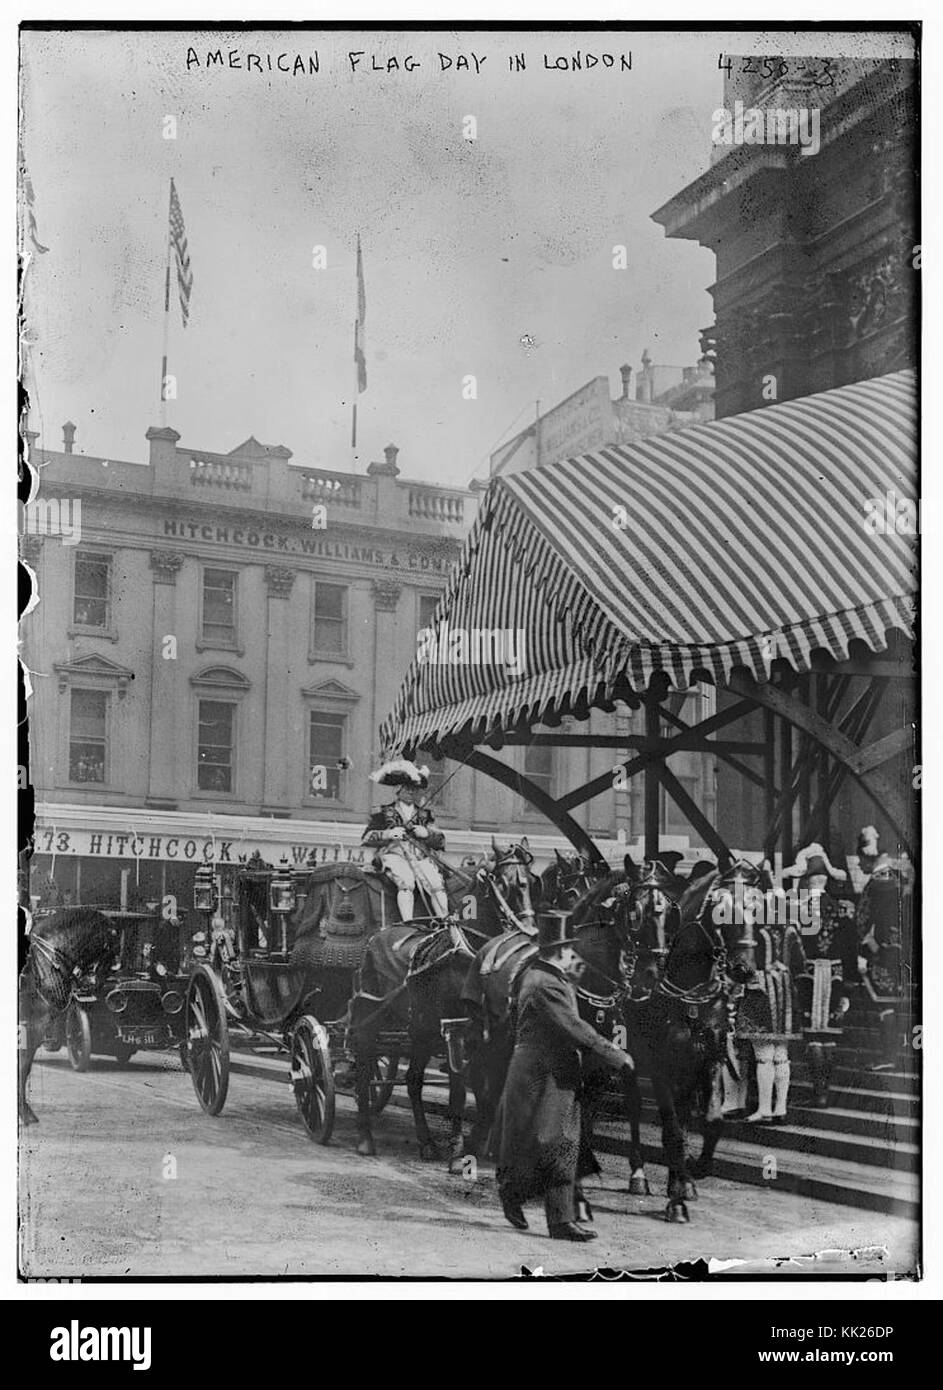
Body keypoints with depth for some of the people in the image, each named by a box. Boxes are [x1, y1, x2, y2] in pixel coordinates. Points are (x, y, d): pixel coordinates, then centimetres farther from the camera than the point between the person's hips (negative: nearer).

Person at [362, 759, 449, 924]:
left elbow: (440, 841, 19)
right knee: (406, 883, -33)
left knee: (437, 885, -25)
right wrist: (387, 834, -6)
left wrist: (427, 833, -2)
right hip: (393, 853, -2)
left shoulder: (424, 814, 26)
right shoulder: (384, 812, 19)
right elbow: (367, 837, 11)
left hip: (420, 855, 2)